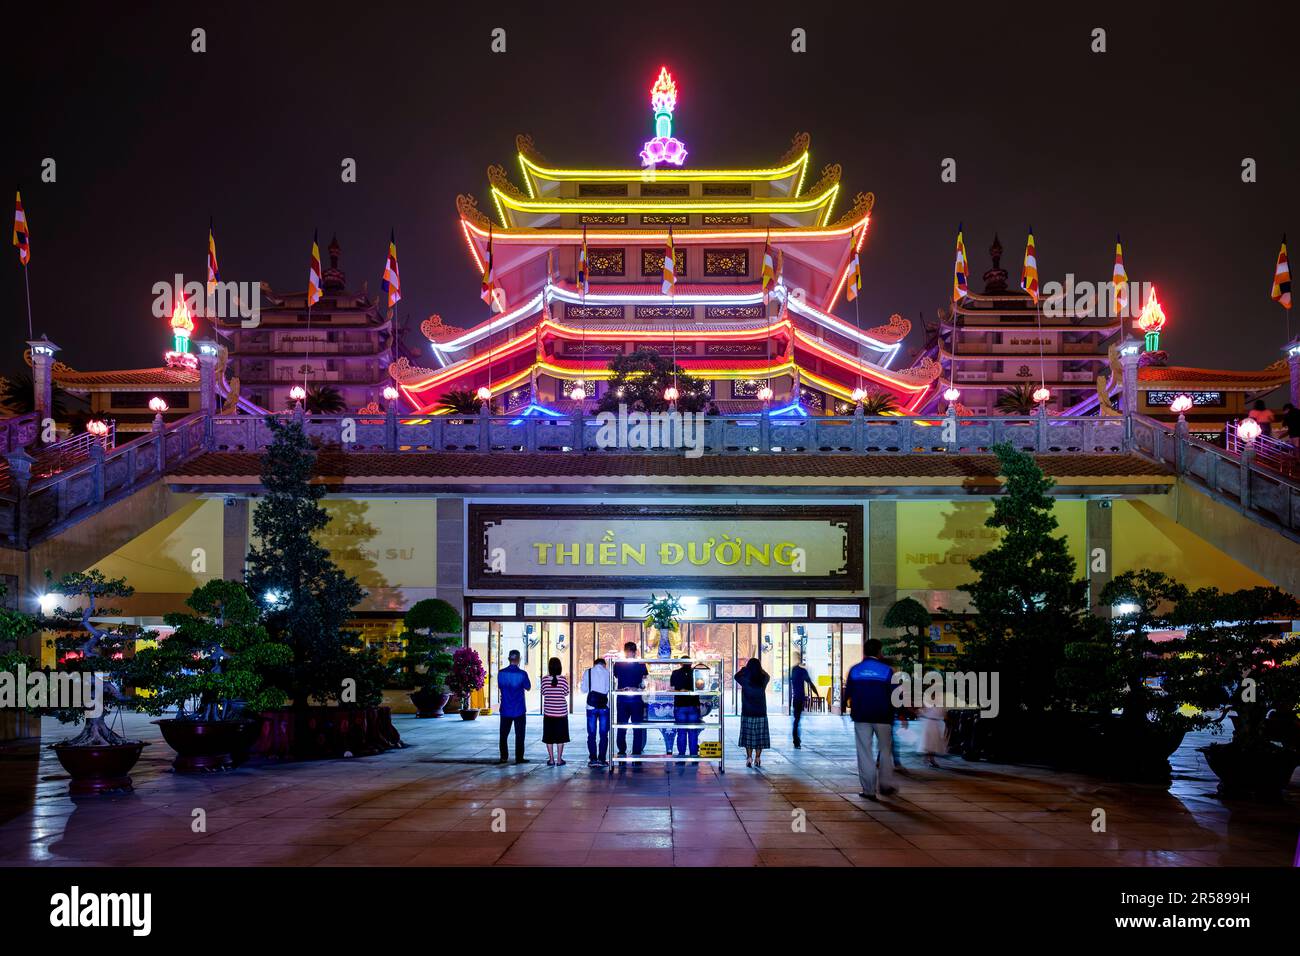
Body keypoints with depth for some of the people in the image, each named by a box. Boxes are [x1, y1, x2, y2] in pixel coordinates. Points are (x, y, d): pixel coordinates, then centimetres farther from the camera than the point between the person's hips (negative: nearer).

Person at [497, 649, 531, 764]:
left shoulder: (501, 673, -5)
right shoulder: (522, 673, -13)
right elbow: (528, 687, 2)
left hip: (505, 709, 2)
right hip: (519, 710, -2)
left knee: (504, 734, 12)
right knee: (519, 734, 5)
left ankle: (504, 757, 15)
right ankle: (519, 758, 5)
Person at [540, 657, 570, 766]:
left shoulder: (545, 680, -6)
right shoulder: (563, 680, -9)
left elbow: (543, 693, 5)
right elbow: (566, 693, 2)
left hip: (548, 712, 1)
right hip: (561, 712, -1)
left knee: (549, 737, 9)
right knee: (560, 737, 7)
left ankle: (551, 759, 9)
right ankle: (559, 759, 7)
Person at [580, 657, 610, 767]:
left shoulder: (587, 672, 5)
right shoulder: (607, 672, 4)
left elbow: (584, 690, 6)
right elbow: (611, 689, 2)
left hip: (591, 705, 0)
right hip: (604, 705, 0)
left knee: (591, 734, 4)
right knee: (604, 734, 4)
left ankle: (593, 759, -1)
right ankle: (602, 759, -1)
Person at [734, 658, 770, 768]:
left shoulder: (745, 680, -11)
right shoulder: (763, 680, -7)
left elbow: (736, 676, 11)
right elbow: (767, 675, 19)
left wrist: (744, 667, 20)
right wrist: (759, 667, 23)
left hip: (747, 713, -1)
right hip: (761, 713, 1)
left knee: (748, 737, 6)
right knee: (759, 737, 8)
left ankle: (749, 758, 1)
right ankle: (757, 758, 9)